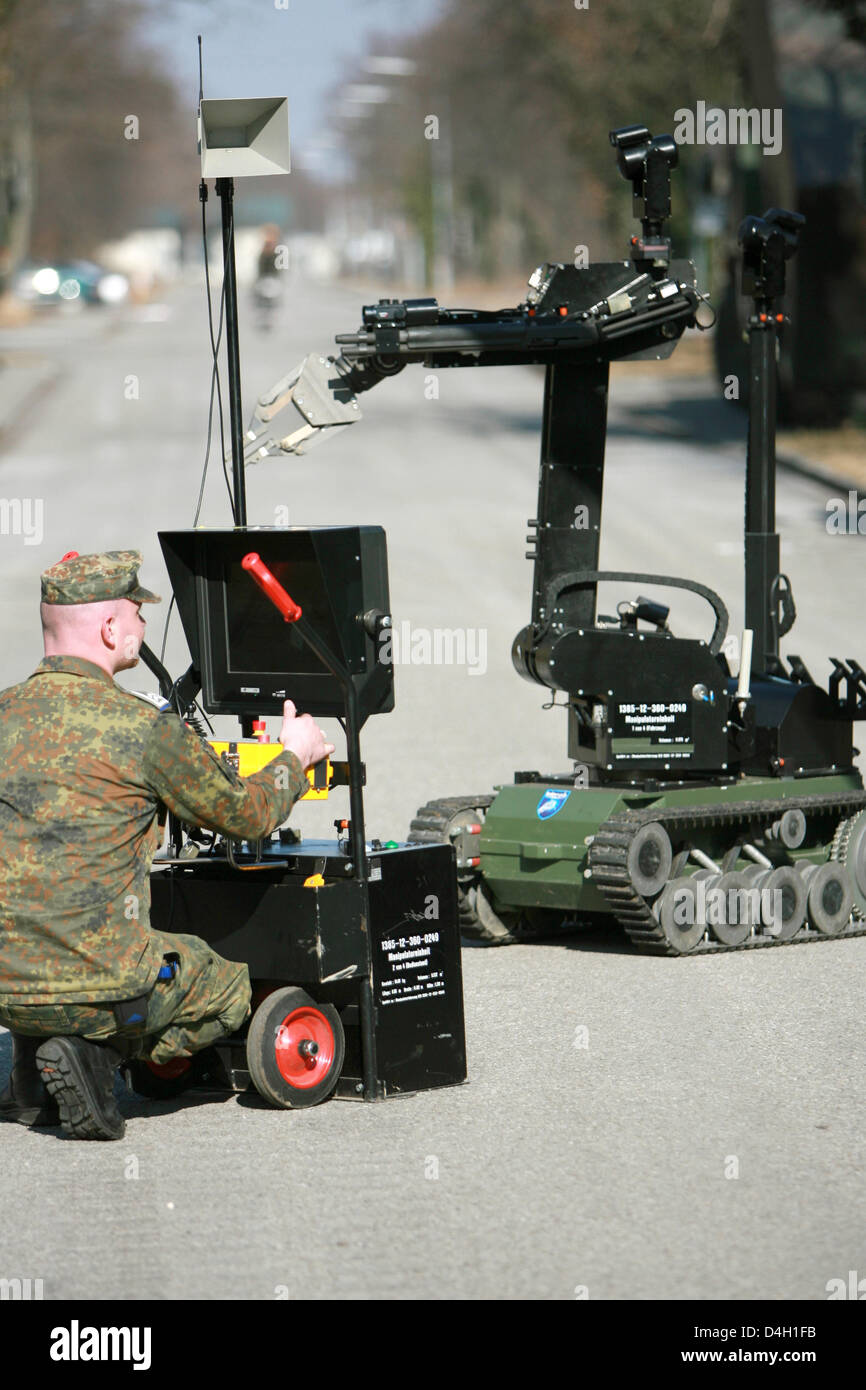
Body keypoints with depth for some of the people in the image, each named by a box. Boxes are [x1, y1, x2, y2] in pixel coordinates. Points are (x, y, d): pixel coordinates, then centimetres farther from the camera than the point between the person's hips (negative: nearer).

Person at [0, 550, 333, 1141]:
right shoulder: (143, 729, -11)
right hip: (99, 988, -5)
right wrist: (295, 756, 26)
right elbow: (250, 815, 4)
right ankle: (94, 1057, -1)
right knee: (229, 987, 22)